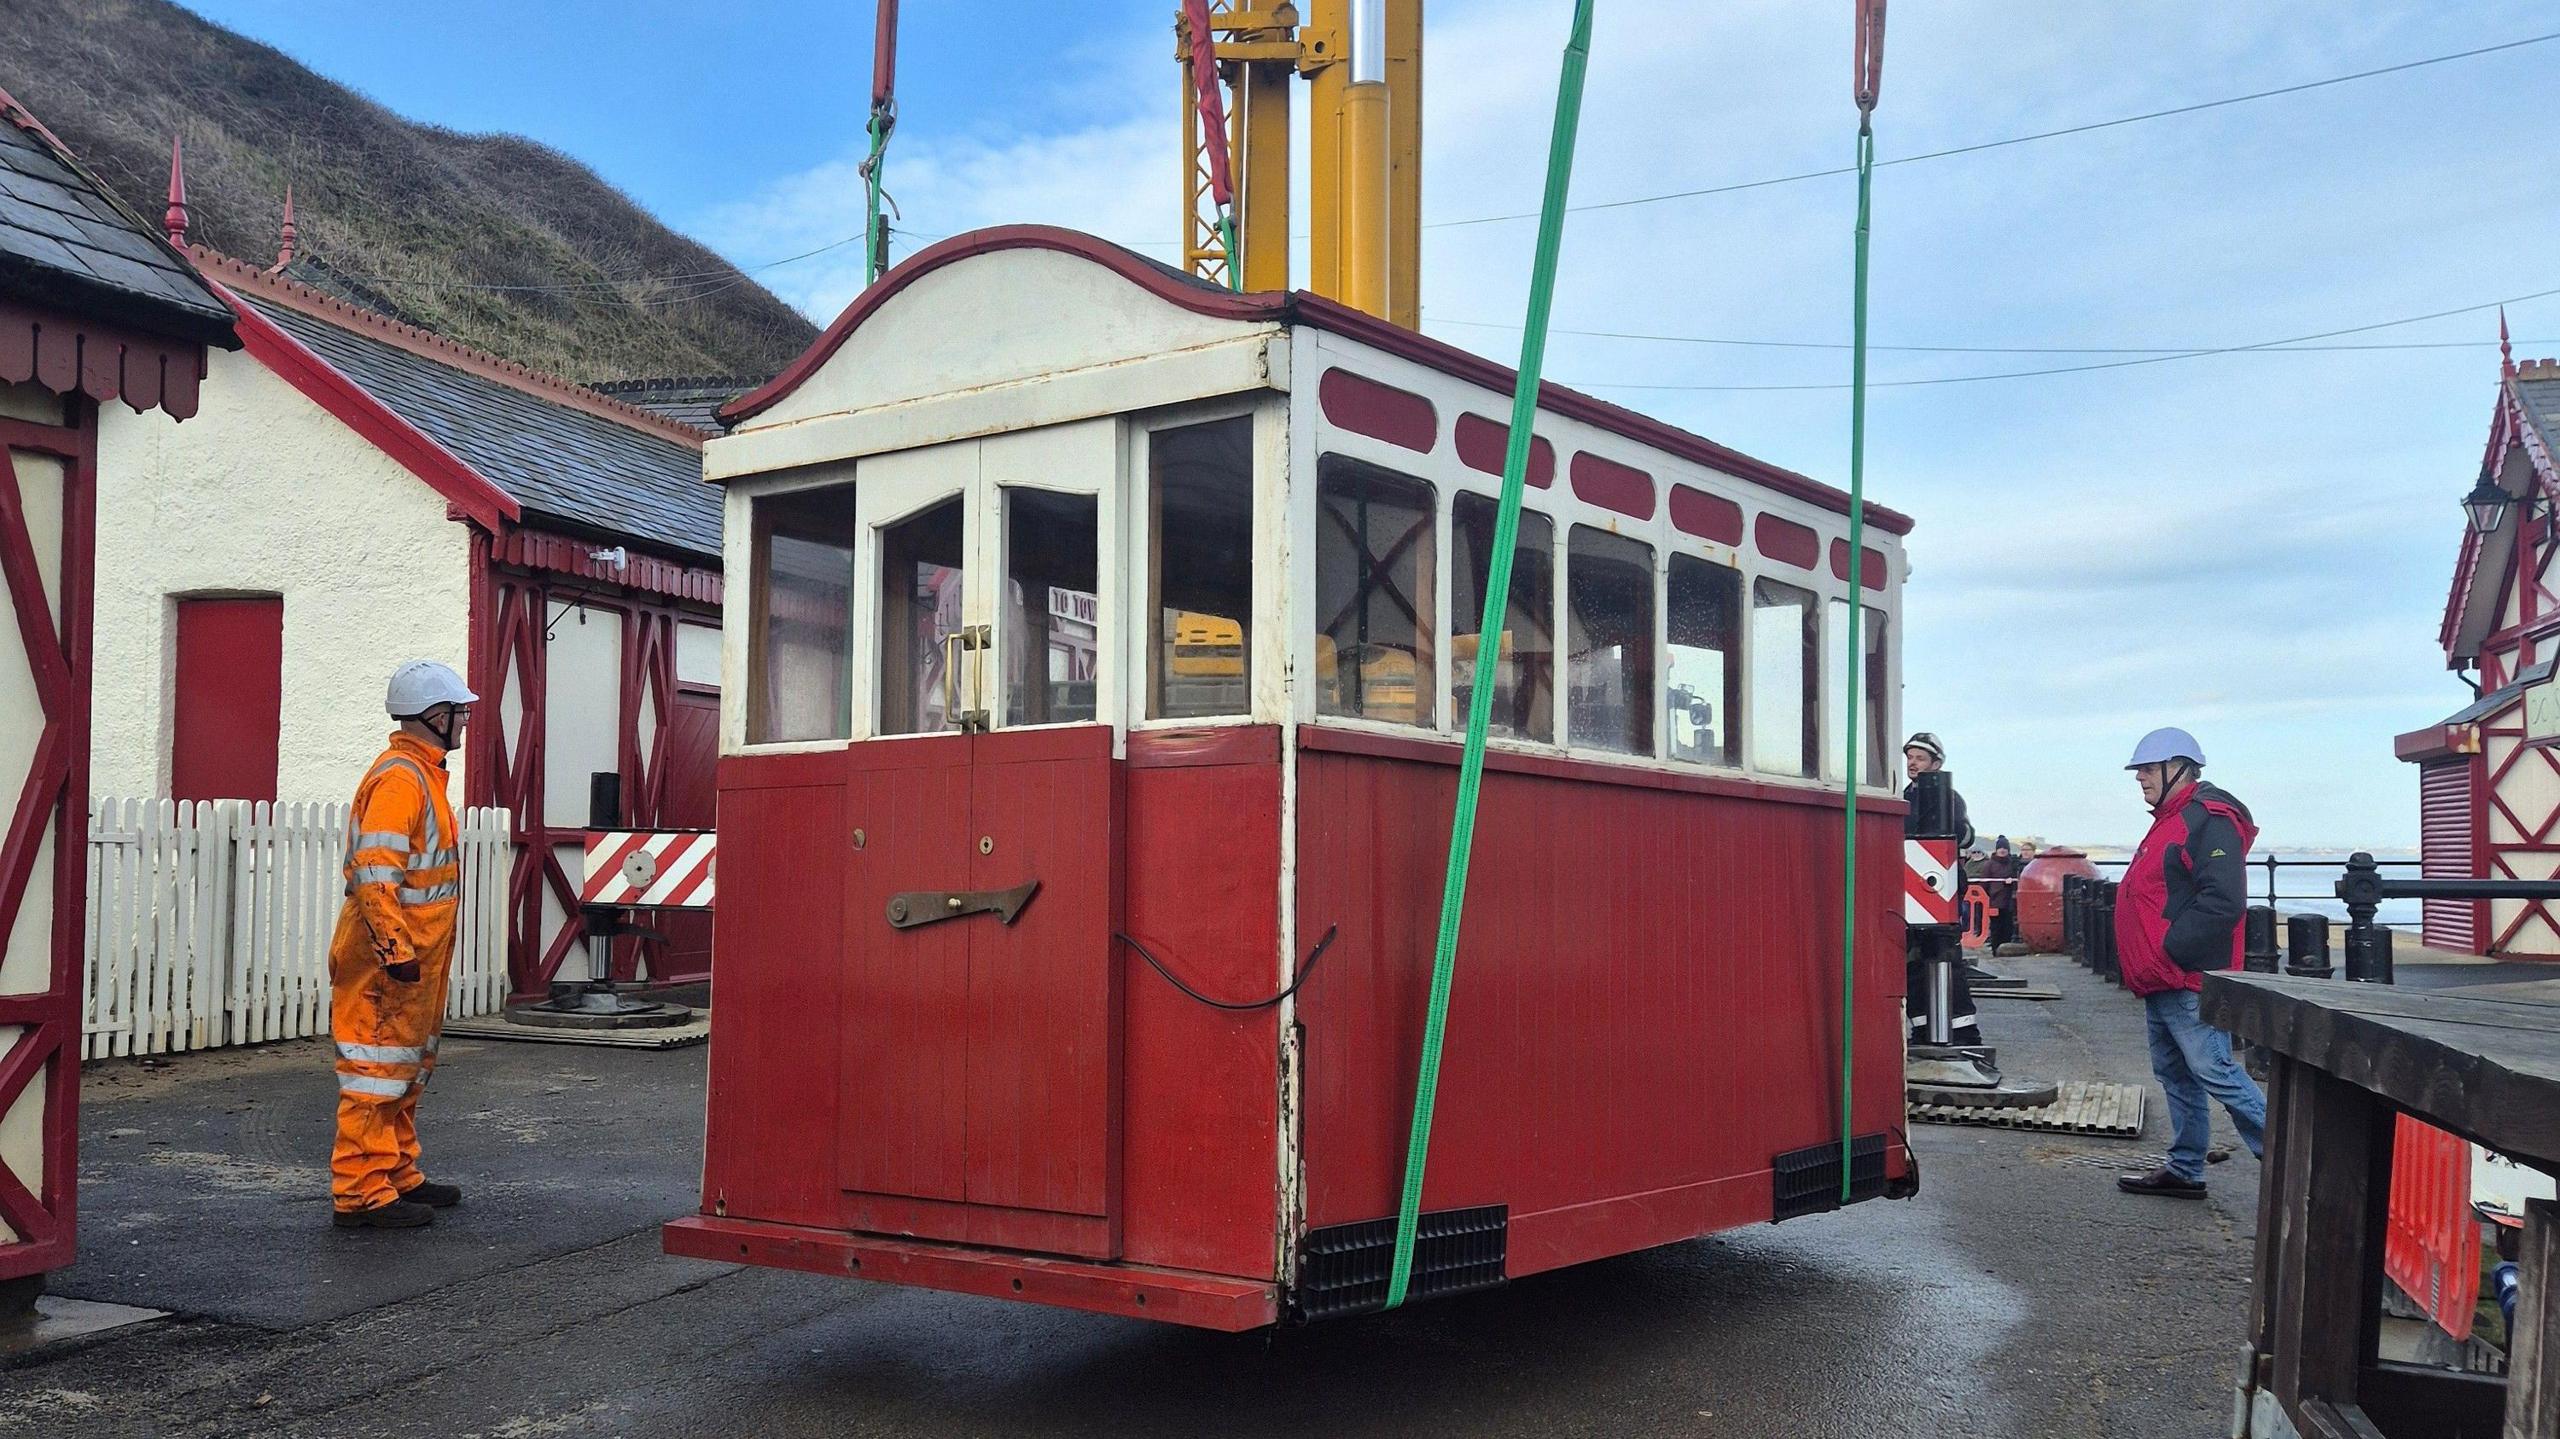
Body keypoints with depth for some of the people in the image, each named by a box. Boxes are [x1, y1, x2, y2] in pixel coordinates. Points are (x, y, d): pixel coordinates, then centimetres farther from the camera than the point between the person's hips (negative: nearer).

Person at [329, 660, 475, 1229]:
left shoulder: (422, 775, 17)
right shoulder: (399, 779, -16)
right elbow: (374, 874, -25)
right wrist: (396, 950, -27)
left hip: (413, 957, 11)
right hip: (388, 958, -11)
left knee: (406, 1070, 17)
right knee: (377, 1067, -6)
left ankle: (399, 1176, 26)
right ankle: (362, 1192, -2)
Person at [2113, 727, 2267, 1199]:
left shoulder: (2209, 822, -15)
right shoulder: (2170, 820, 19)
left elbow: (2222, 903, -25)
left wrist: (2168, 949, -21)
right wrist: (2146, 964, 17)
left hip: (2189, 980, -11)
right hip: (2162, 982, 11)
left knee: (2213, 1072, -11)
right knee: (2175, 1075, 14)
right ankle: (2185, 1171, 20)